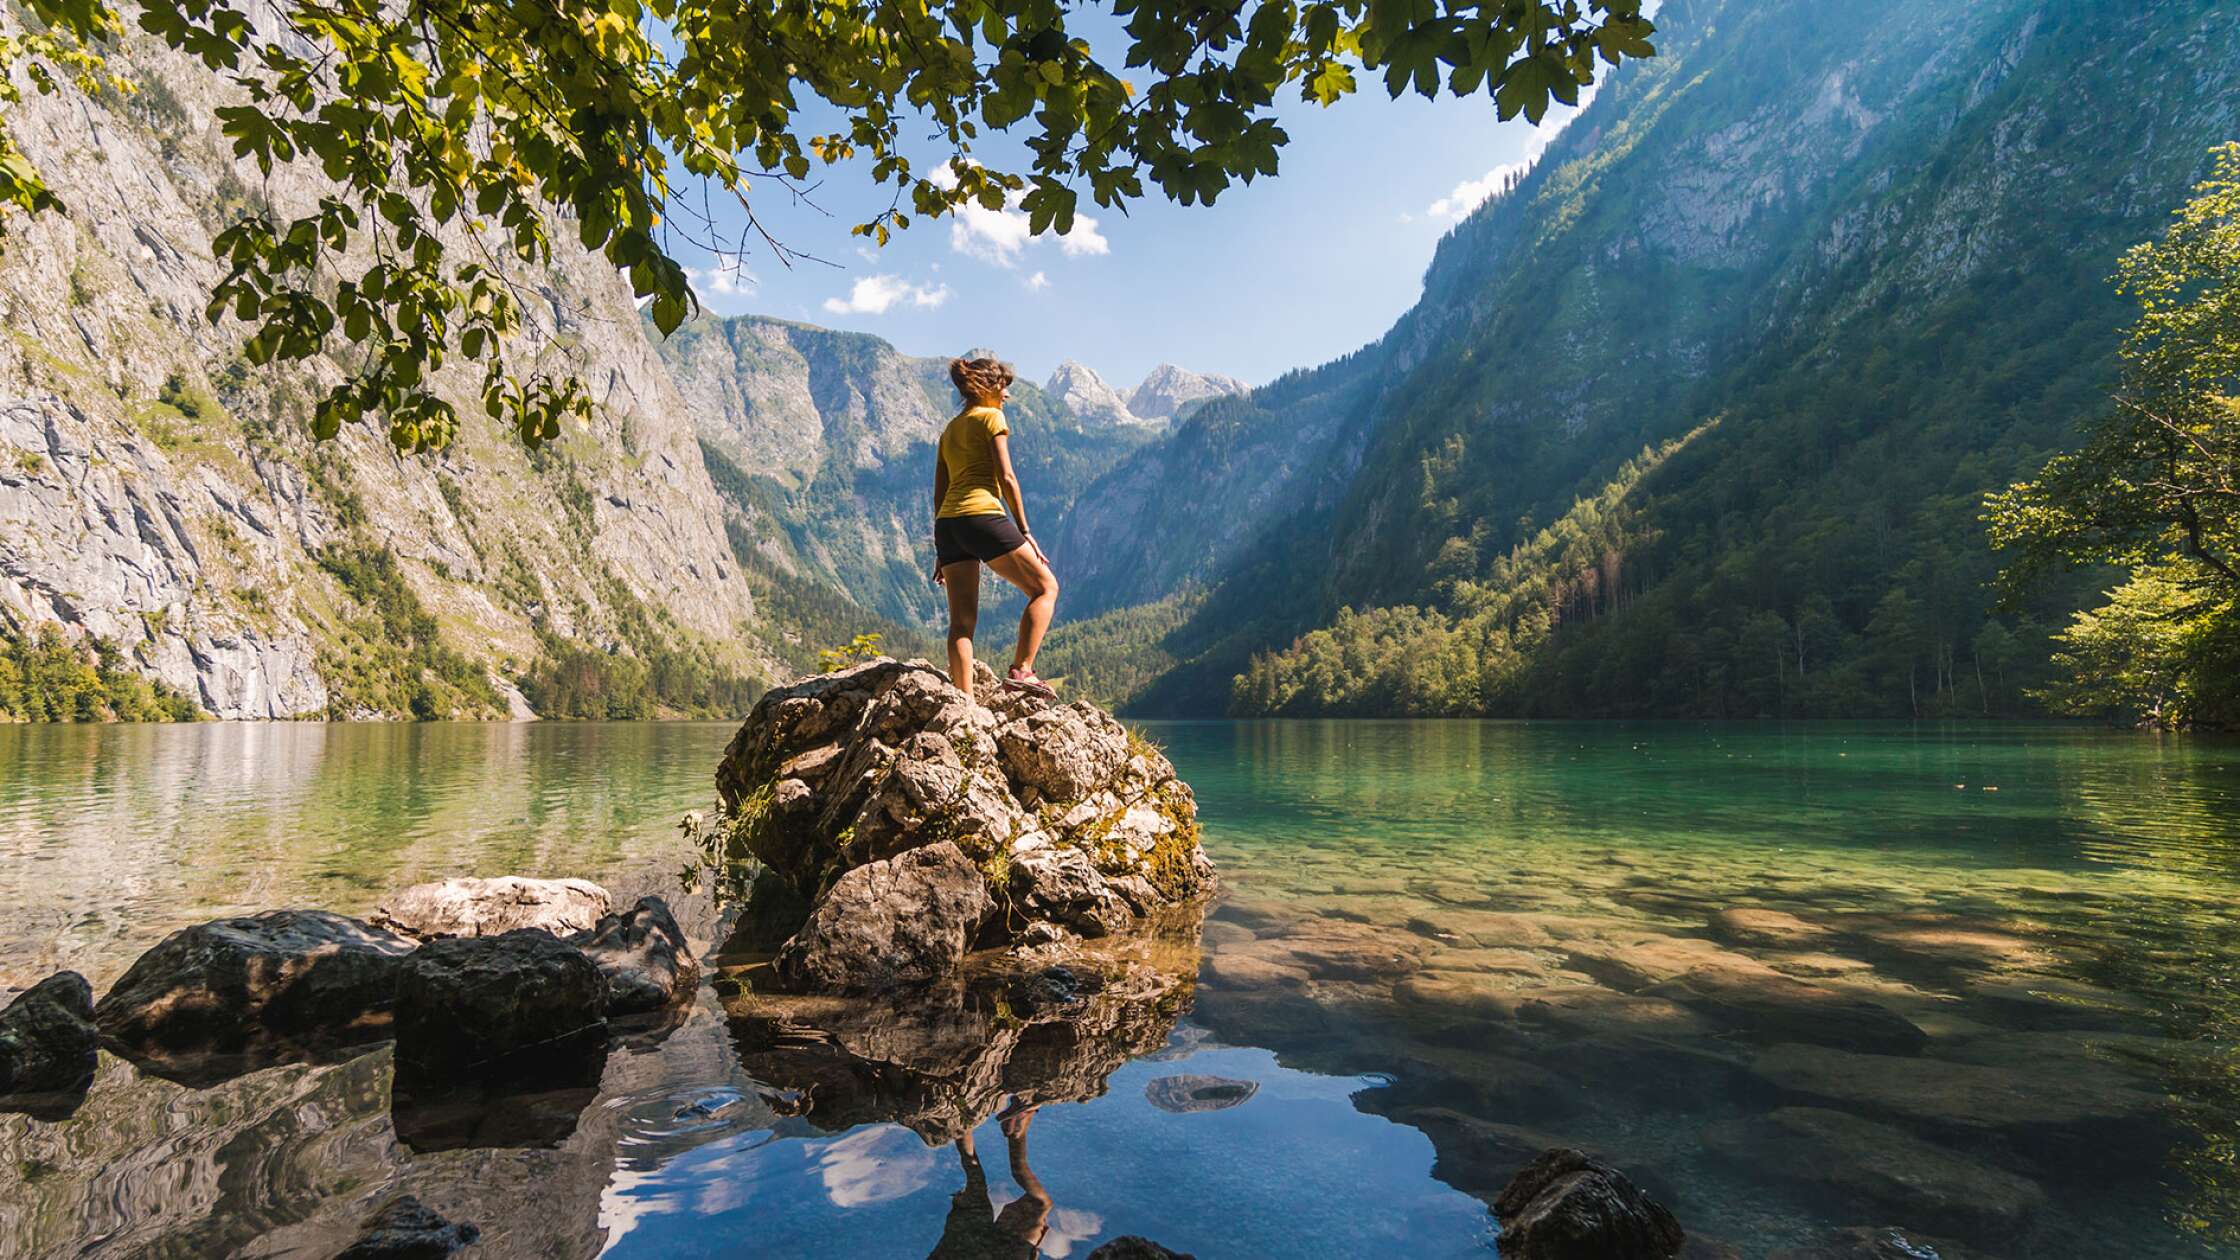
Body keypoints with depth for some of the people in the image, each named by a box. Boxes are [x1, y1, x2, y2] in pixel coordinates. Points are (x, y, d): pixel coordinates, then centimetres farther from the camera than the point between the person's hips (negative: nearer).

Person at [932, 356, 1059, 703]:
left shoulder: (949, 429, 25)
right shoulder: (991, 417, 3)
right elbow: (1006, 477, -6)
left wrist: (943, 551, 22)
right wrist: (1024, 530, -4)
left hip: (946, 523, 8)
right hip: (983, 516, -8)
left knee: (962, 620, 3)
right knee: (1045, 587, 3)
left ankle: (965, 700, -3)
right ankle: (1021, 670, -10)